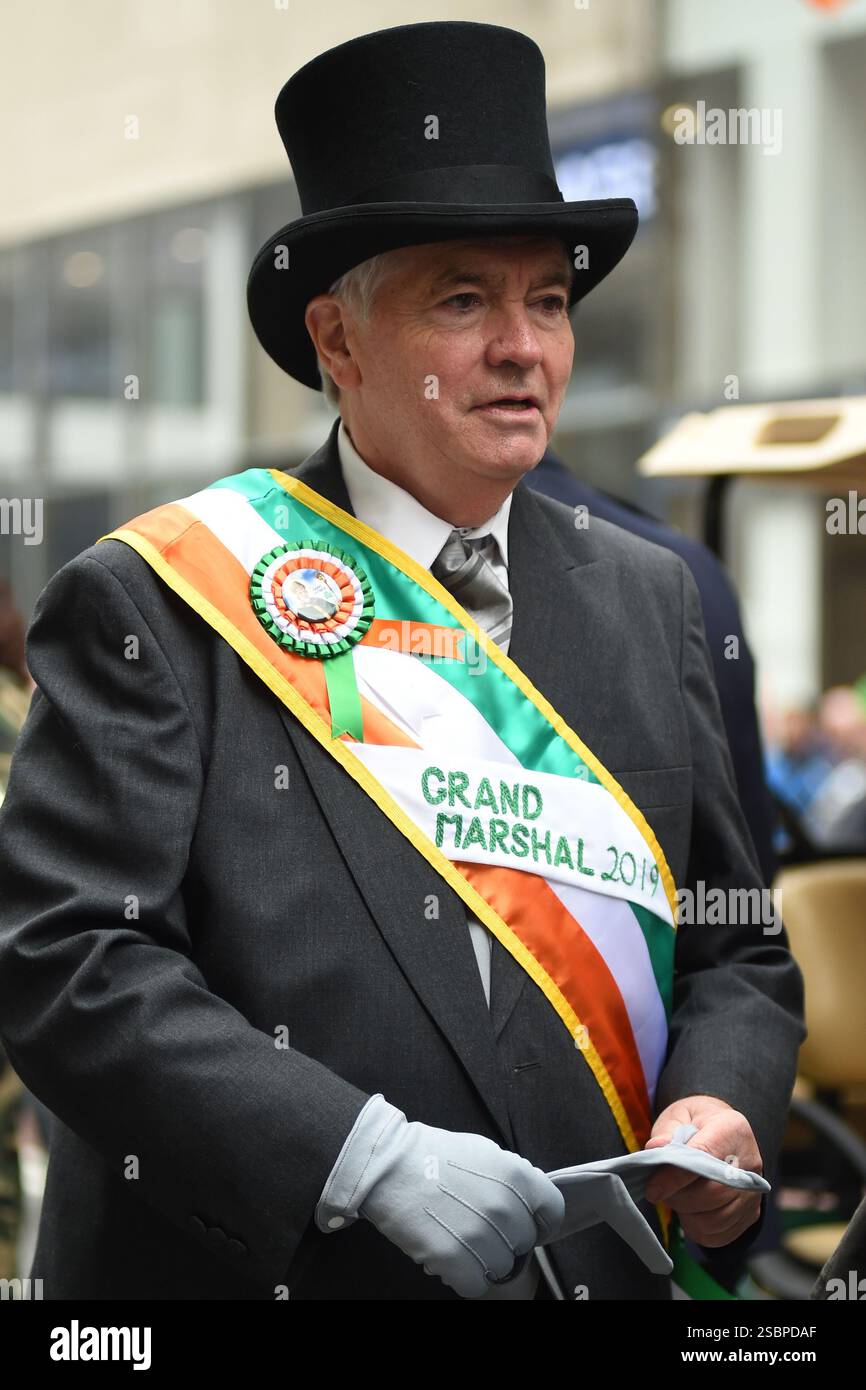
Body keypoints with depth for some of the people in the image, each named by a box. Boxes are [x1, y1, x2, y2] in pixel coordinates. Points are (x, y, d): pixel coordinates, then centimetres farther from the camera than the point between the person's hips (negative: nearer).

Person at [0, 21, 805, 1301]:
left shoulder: (648, 602, 6)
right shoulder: (157, 601, -8)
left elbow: (738, 954, 10)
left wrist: (722, 1109, -11)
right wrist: (366, 1158, -24)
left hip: (596, 1270, 5)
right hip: (253, 1266, -4)